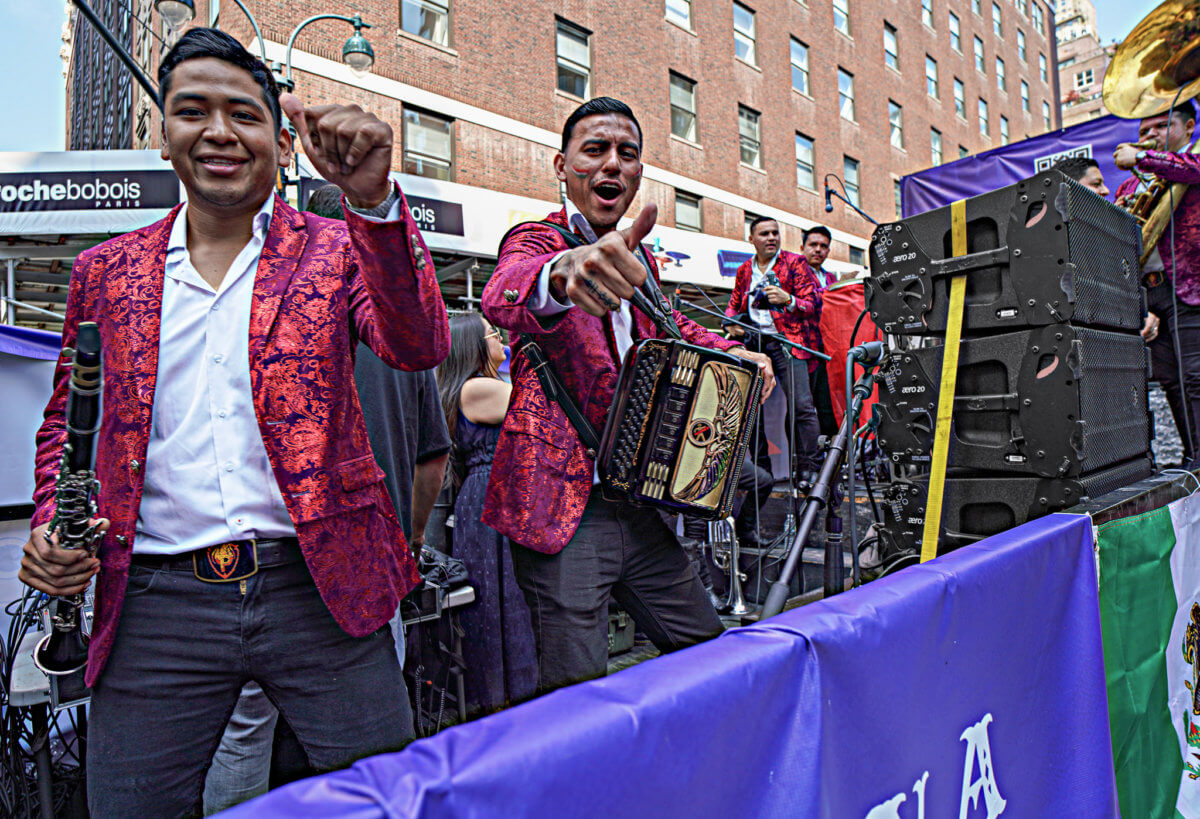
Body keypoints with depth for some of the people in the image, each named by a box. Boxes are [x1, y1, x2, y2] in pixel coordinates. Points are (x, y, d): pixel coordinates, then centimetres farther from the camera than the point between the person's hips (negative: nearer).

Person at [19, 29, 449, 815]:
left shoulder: (334, 249, 2)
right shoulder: (107, 270, 10)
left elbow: (421, 346, -15)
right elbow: (69, 421, 19)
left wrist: (373, 199, -28)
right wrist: (52, 526, 1)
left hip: (319, 588, -2)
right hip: (155, 604, 3)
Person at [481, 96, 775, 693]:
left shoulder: (634, 255, 15)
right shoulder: (536, 239, -7)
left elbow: (666, 327, 34)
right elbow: (503, 297, -32)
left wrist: (732, 354, 14)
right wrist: (565, 270, -55)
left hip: (637, 503, 7)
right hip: (562, 505, -7)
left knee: (709, 650, 15)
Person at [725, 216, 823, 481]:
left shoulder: (795, 263, 6)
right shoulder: (744, 270, 18)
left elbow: (813, 303, 0)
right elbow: (734, 304, 30)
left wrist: (788, 300, -19)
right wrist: (731, 322, 8)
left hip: (786, 341, -4)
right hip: (753, 341, 4)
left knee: (801, 405, -13)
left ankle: (808, 466, -5)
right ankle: (756, 460, 13)